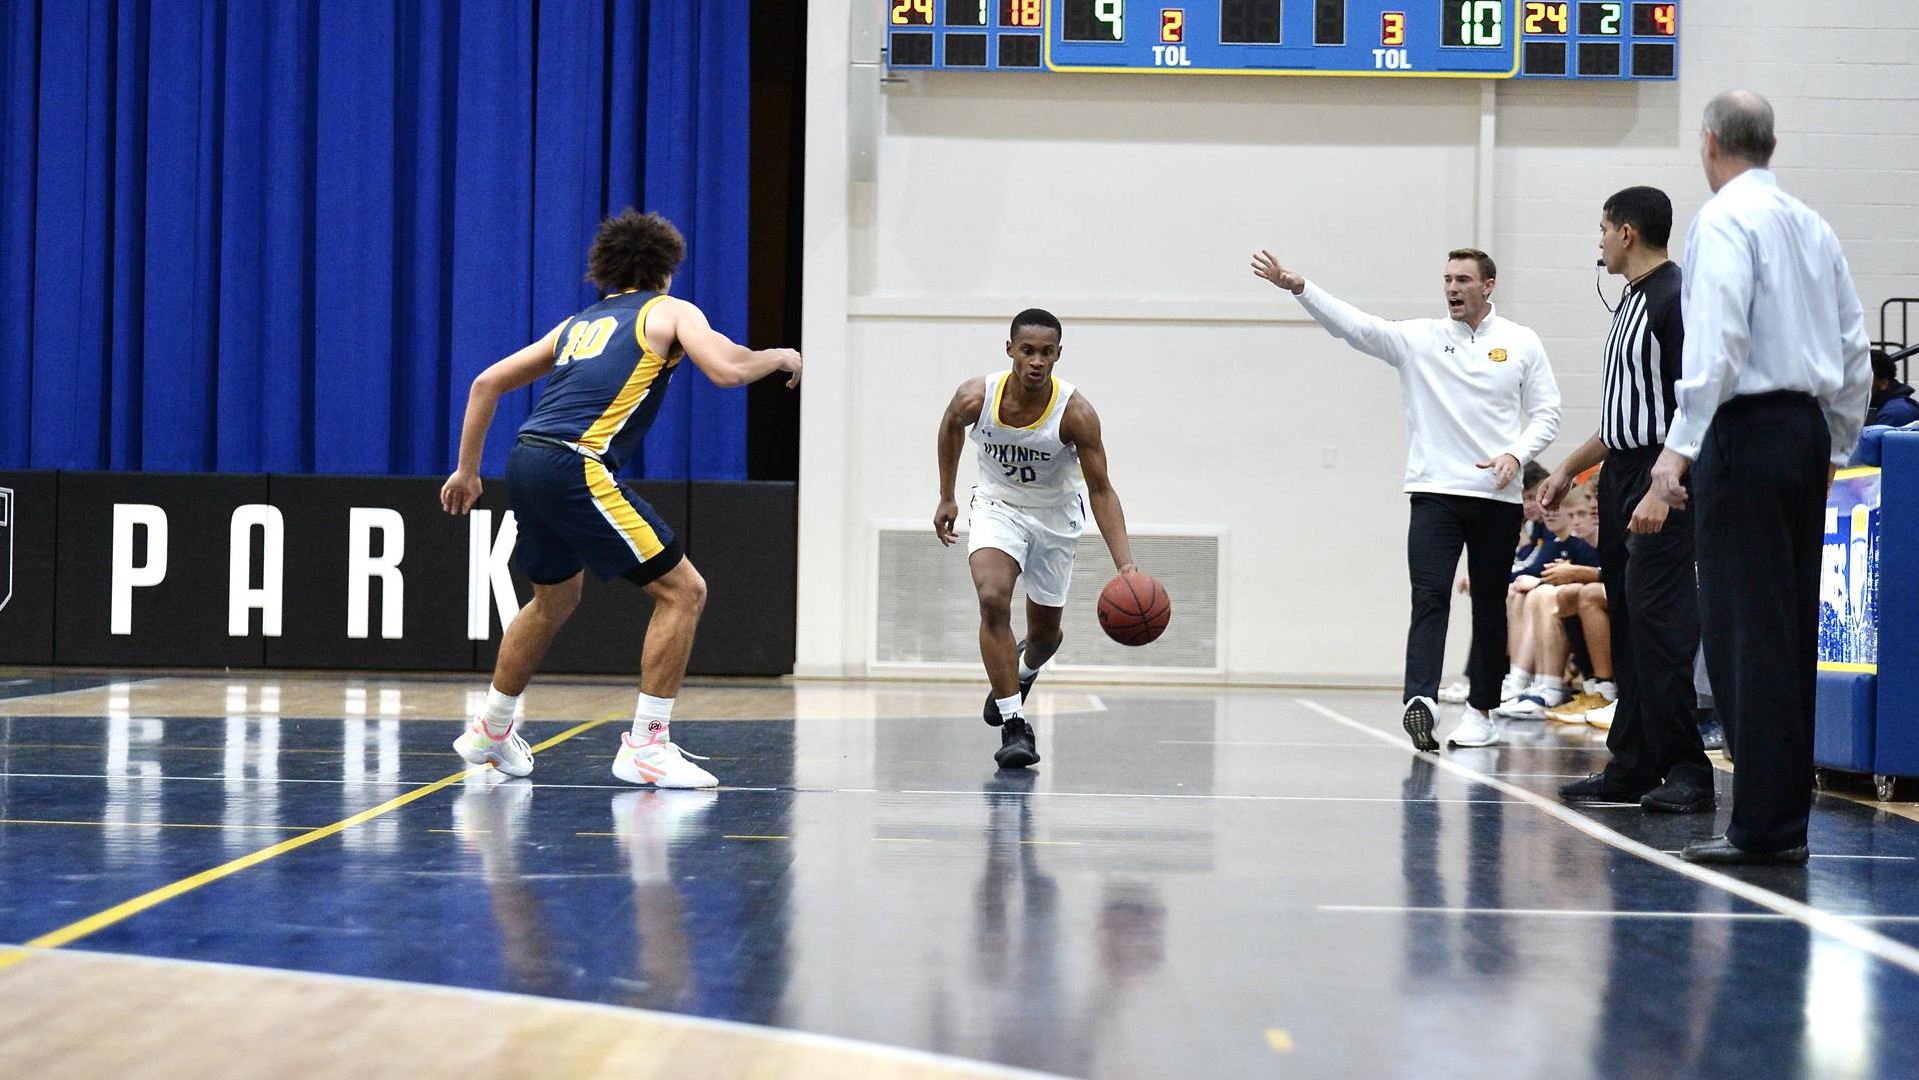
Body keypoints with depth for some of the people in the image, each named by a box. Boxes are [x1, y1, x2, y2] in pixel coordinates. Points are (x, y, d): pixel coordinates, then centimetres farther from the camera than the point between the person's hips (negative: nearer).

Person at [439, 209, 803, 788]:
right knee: (683, 591, -2)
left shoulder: (580, 322, 26)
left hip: (527, 460, 8)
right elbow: (727, 369, -11)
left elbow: (487, 382, 25)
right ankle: (644, 744, -5)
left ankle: (490, 730, 40)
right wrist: (777, 357, 9)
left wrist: (467, 469, 28)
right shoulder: (671, 311, 8)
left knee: (555, 598, 29)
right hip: (575, 467, -8)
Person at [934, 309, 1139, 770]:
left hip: (1056, 514, 0)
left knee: (1045, 633, 14)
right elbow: (950, 426, 2)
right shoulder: (976, 396, -24)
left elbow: (1100, 490, -24)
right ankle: (1013, 724, -19)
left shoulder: (1076, 413, -29)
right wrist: (946, 498, 7)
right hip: (998, 505, 0)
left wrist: (1125, 566, -35)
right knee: (993, 601, -26)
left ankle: (1021, 672, 52)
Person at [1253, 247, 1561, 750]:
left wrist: (1517, 454, -11)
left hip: (1498, 496, 1)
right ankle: (1419, 699, -25)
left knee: (1490, 606, 8)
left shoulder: (1521, 343, 6)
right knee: (1429, 596, -14)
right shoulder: (1417, 338, 5)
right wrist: (1297, 286, -20)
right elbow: (1354, 325, -7)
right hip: (1434, 492, -1)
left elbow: (1546, 412, 8)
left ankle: (1482, 711, 18)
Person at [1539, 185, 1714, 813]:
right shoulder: (1629, 303, 19)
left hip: (1660, 479, -10)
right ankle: (1632, 767, 13)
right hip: (1619, 477, 10)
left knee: (1658, 620, -12)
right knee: (1626, 622, 9)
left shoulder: (1676, 299, -11)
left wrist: (1660, 489, -26)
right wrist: (1569, 468, 28)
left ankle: (1686, 771, -8)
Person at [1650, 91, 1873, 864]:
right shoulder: (1813, 226, 15)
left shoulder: (1724, 220, -7)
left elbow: (1716, 341, -18)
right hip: (1809, 428, 8)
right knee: (1792, 629, 10)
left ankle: (1763, 825, -6)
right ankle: (1785, 817, 14)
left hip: (1748, 429, -8)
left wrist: (1680, 445, -20)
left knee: (1745, 632, -6)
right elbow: (1854, 348, 18)